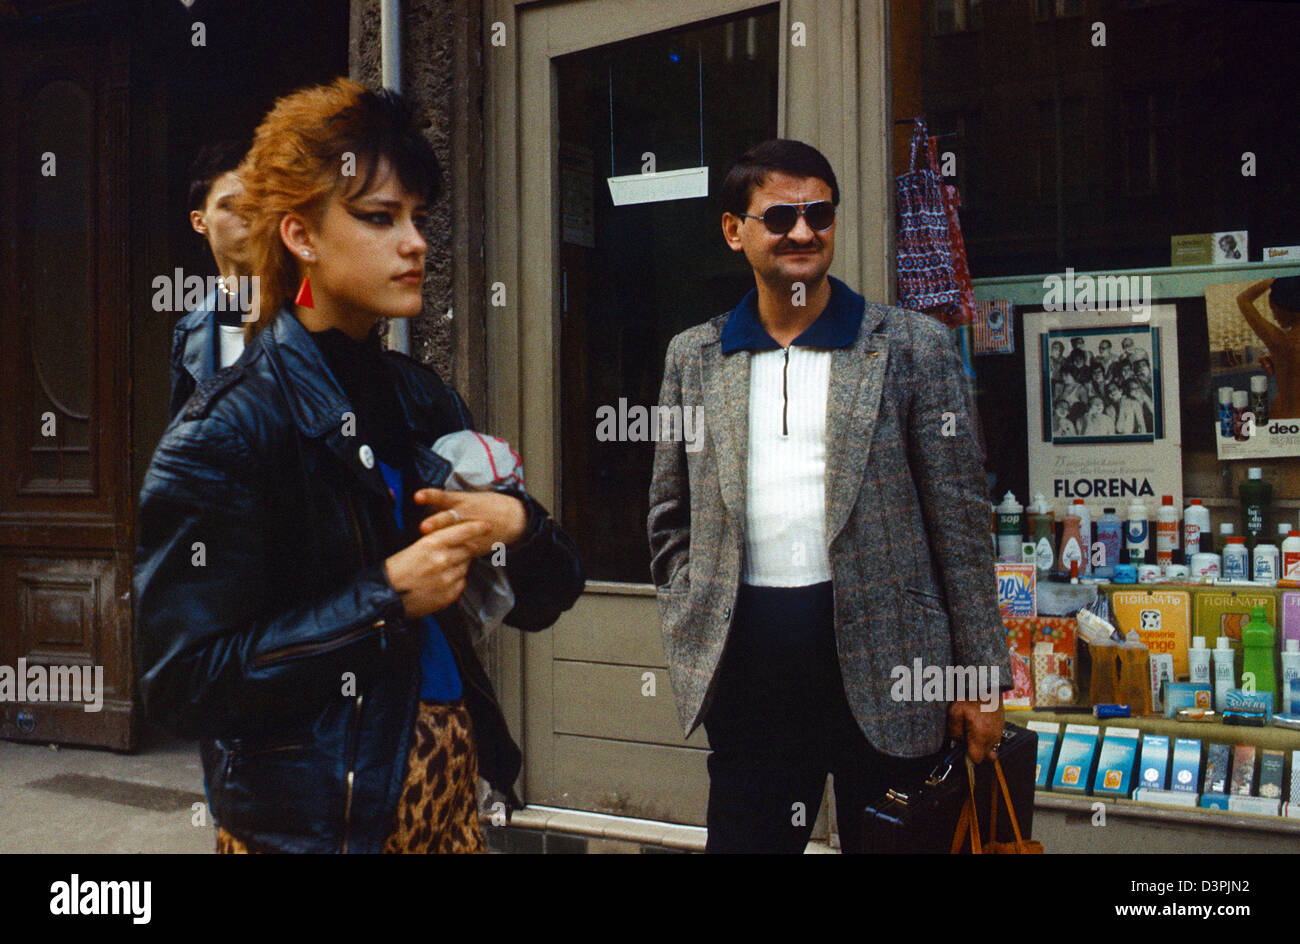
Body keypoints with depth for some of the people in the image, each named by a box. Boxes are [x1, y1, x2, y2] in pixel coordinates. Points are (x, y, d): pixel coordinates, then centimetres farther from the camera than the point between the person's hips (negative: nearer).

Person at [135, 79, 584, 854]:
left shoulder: (422, 398, 3)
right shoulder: (226, 429, -15)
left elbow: (542, 600, 7)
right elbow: (183, 677, -19)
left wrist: (516, 523, -15)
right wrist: (386, 596, -22)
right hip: (310, 815, -6)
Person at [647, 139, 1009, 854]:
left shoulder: (911, 346, 1)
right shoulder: (693, 358, 9)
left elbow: (960, 520, 0)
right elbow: (670, 518, 14)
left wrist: (980, 677, -2)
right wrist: (689, 636, 3)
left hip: (882, 657, -2)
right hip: (745, 662, 2)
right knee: (744, 837, 11)